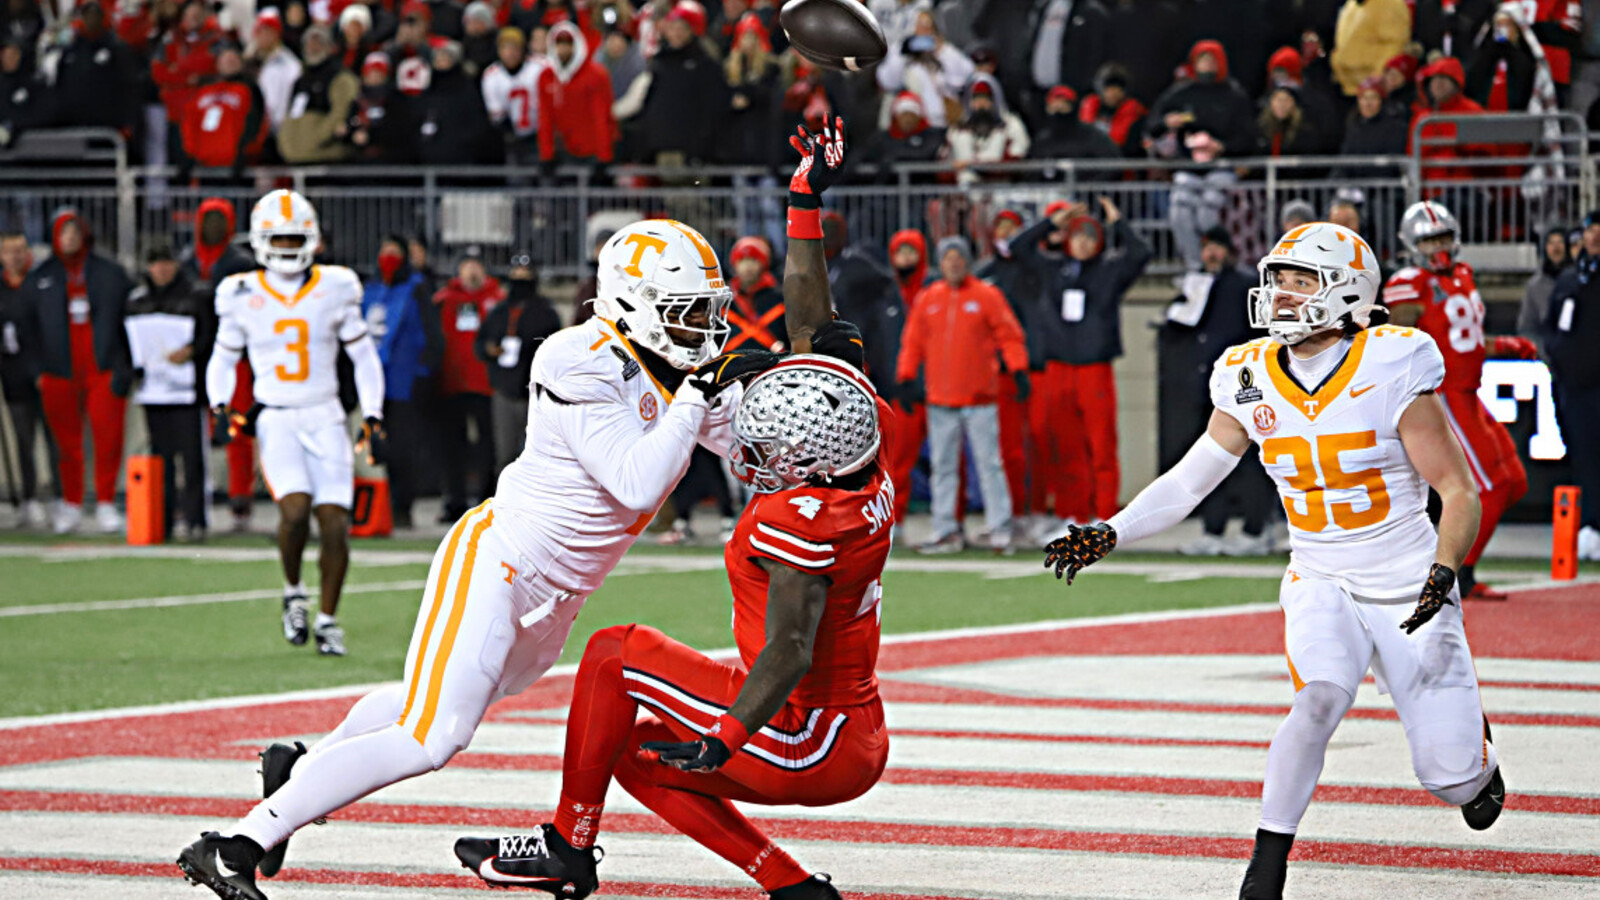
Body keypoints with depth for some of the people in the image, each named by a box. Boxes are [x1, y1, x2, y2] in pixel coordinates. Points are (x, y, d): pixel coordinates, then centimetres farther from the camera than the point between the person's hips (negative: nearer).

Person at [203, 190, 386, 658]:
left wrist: (372, 419, 2)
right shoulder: (243, 296, 2)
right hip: (275, 420, -1)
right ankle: (293, 593, 5)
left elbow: (364, 357, 9)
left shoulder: (334, 289, 2)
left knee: (335, 520, -8)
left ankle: (328, 619, 9)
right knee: (295, 508, -22)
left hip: (325, 418, 1)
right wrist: (220, 408, -2)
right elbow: (223, 358, 15)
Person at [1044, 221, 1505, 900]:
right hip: (1322, 583, 2)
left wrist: (1442, 574, -29)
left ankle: (1473, 746, 38)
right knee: (1320, 695, -30)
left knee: (1452, 780, -1)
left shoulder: (1390, 371, -18)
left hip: (1408, 590, -2)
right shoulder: (1253, 381, -5)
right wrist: (1108, 535, -7)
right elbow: (1189, 481, 4)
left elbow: (1460, 492, -14)